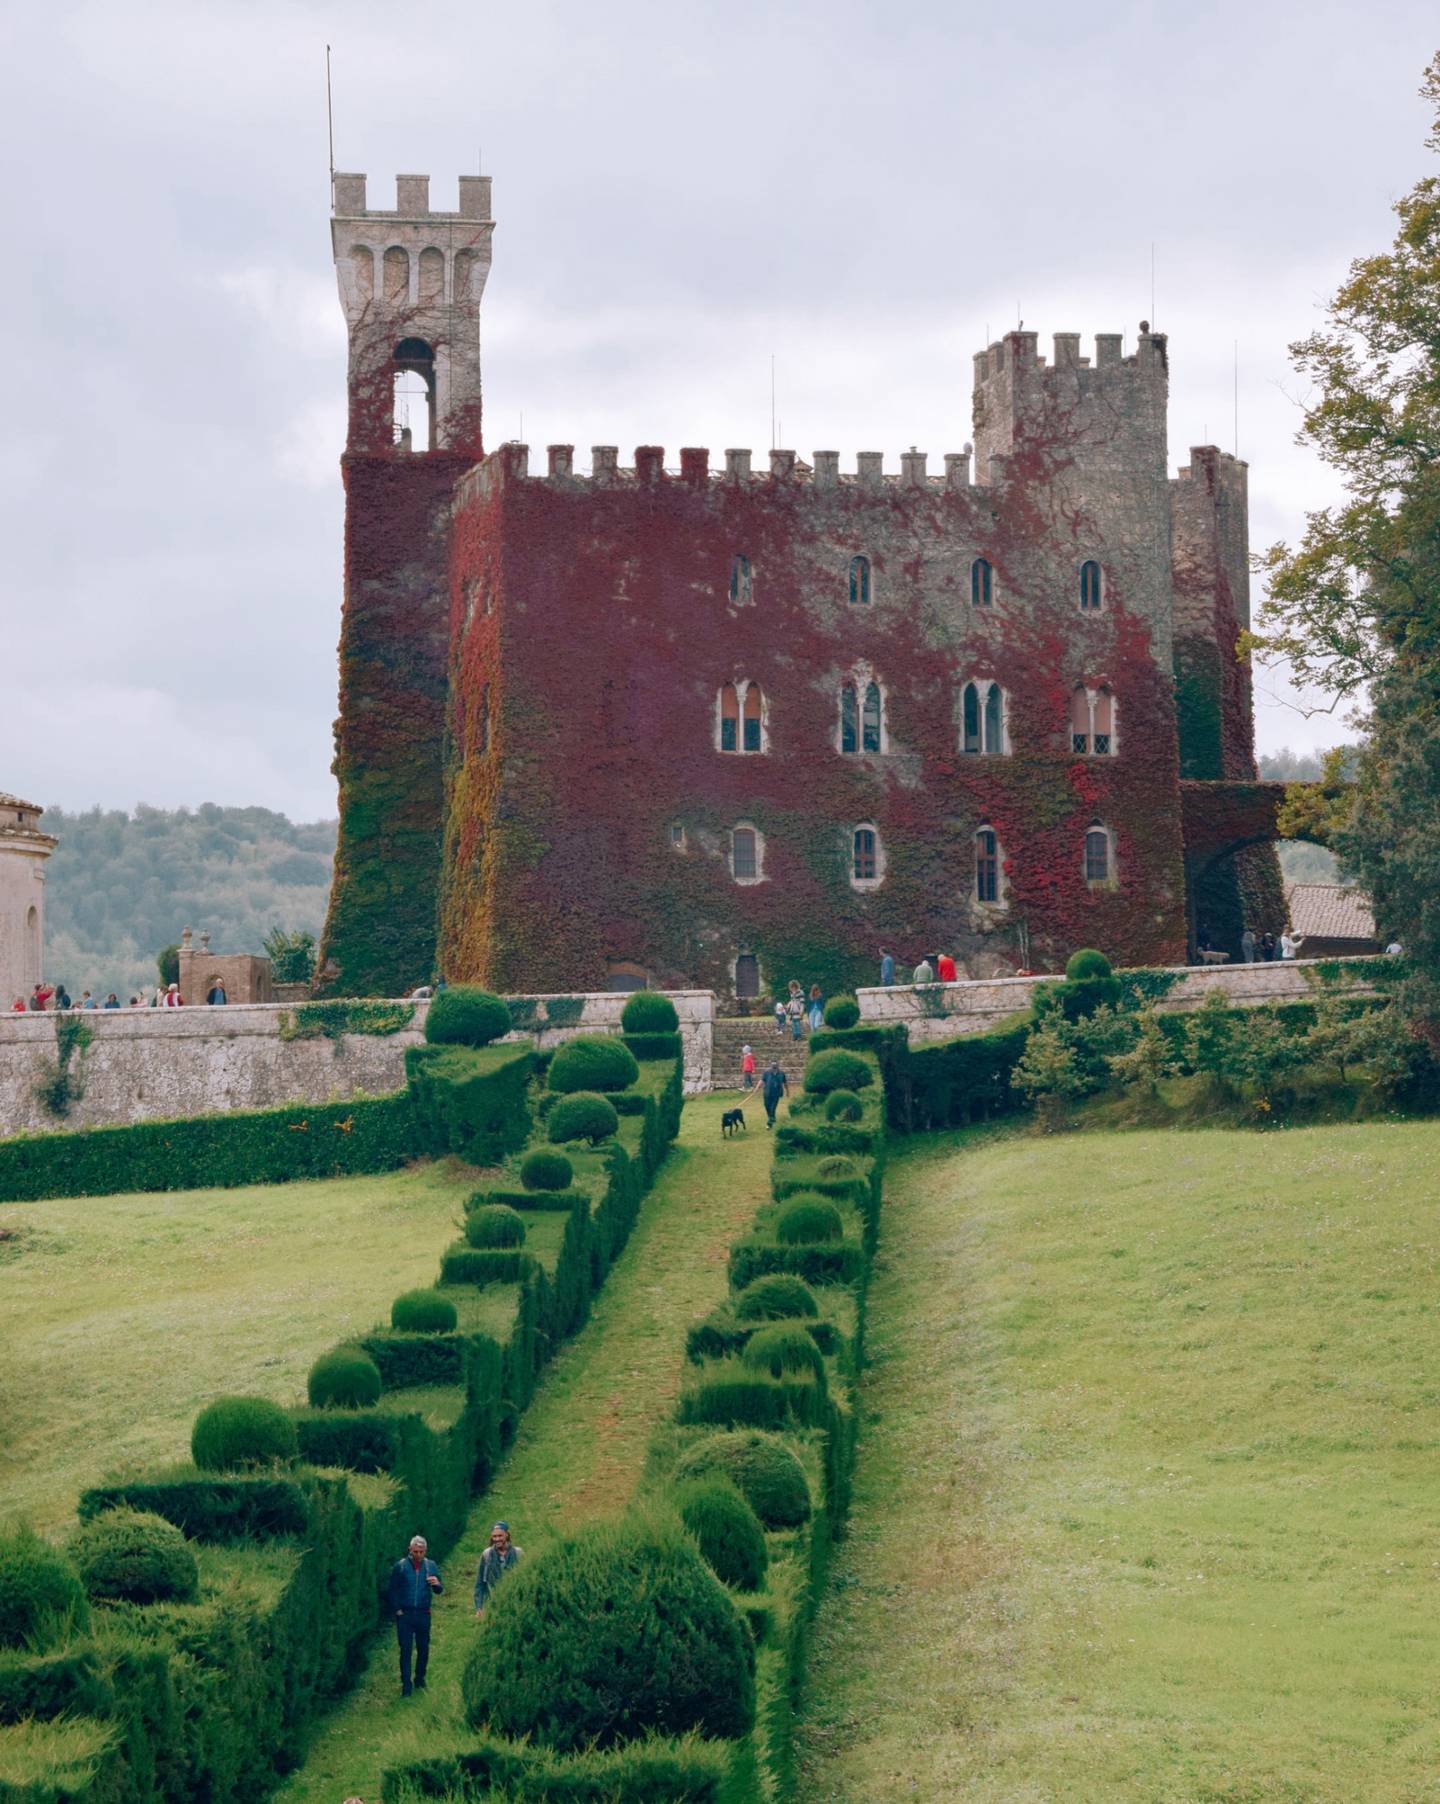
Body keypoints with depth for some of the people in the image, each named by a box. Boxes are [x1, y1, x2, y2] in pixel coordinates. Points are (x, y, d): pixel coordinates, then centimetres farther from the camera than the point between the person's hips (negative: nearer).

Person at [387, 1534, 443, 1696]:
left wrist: (437, 1584, -15)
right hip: (405, 1614, -2)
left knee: (423, 1649, 8)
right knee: (405, 1650, -3)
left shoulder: (431, 1566, 5)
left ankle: (420, 1681, 23)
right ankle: (406, 1686, 1)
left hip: (423, 1614, 2)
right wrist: (397, 1610, -3)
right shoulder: (400, 1566, -1)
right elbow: (393, 1590, 4)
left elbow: (438, 1591, 8)